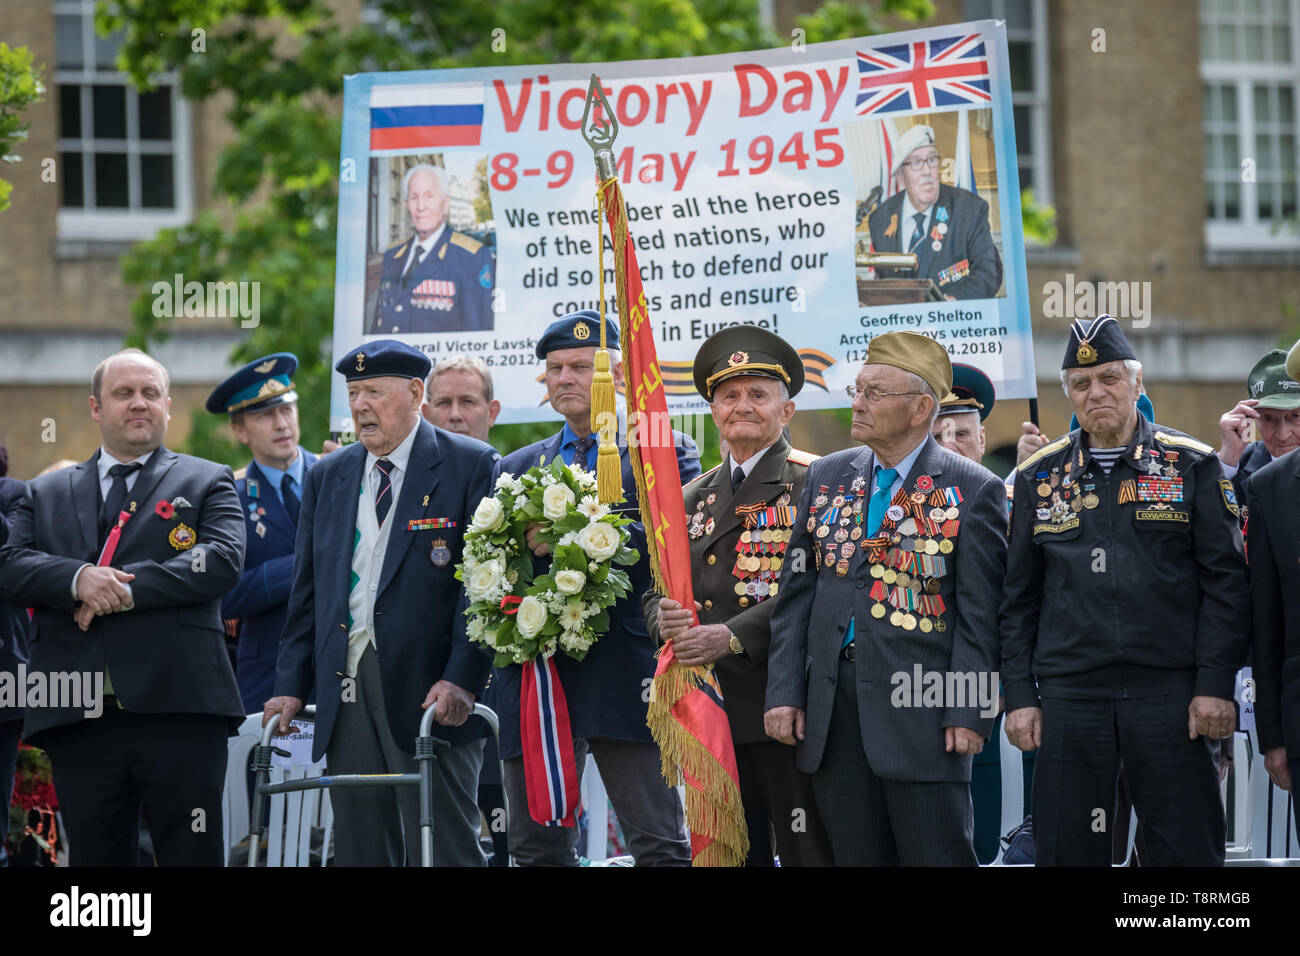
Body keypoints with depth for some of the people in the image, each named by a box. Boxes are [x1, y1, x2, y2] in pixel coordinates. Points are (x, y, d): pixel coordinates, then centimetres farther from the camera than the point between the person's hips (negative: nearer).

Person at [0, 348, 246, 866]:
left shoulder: (207, 483, 13)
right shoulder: (45, 495, 20)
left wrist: (126, 588, -13)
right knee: (93, 859, 5)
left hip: (178, 712, -2)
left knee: (193, 857, -3)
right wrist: (78, 579, -15)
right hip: (78, 719, 3)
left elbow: (223, 561, -5)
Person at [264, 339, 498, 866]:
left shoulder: (468, 465, 0)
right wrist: (291, 685, 7)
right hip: (345, 686, 5)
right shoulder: (327, 476, 17)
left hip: (428, 689, -5)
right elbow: (307, 590, 17)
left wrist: (461, 680, -16)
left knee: (441, 846, -7)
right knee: (358, 848, 6)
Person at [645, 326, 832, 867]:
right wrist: (665, 621, -7)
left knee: (807, 853, -7)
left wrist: (734, 635, -21)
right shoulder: (693, 498, 20)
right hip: (712, 710, 6)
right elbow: (657, 593, 18)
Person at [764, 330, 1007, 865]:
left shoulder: (974, 490, -2)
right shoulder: (826, 476, 12)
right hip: (833, 710, 5)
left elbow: (979, 613, -5)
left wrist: (969, 712, -11)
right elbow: (797, 594, 12)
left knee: (937, 857, -4)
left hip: (920, 708, -5)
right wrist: (784, 692, 4)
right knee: (856, 858, 8)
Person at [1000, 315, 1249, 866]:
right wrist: (1019, 695, 4)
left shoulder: (1191, 465, 4)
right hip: (1069, 697, 2)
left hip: (1169, 694, -2)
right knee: (1066, 852, 2)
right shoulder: (1039, 478, 11)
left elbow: (1225, 583, 0)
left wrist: (1215, 684, -8)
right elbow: (1019, 599, 12)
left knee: (1187, 851, -1)